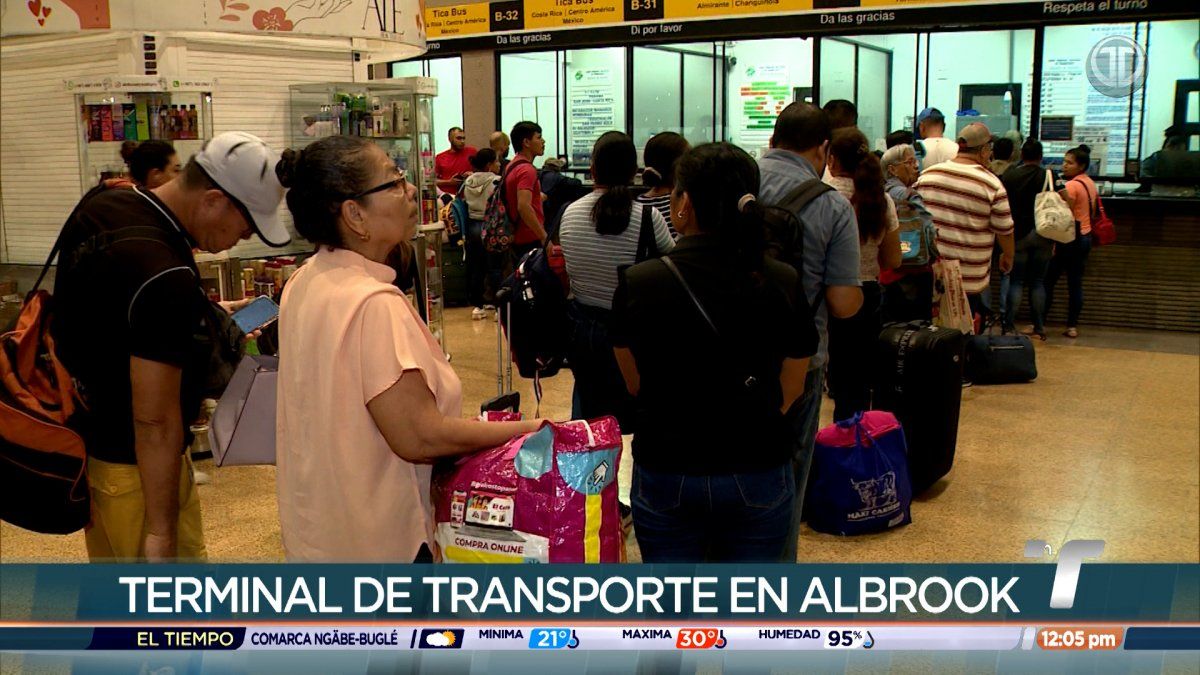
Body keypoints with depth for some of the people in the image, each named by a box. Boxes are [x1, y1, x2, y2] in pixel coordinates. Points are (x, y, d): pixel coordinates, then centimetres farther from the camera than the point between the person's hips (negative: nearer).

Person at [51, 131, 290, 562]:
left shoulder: (101, 205, -1)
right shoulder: (164, 277, -31)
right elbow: (155, 422, -27)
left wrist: (201, 316, 15)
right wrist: (161, 531, -21)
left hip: (85, 441, 10)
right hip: (133, 464, -10)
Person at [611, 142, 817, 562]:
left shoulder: (638, 283, -11)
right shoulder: (783, 284, -9)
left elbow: (634, 385, 1)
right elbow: (790, 392, 2)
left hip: (664, 473, 0)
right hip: (759, 476, 1)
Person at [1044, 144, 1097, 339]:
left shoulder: (1071, 185, -16)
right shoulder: (1090, 183, 10)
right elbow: (1091, 212, 17)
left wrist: (1055, 244, -16)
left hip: (1070, 238, -8)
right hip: (1086, 237, 8)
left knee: (1049, 281, -1)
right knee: (1076, 283, 8)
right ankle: (1072, 326, 8)